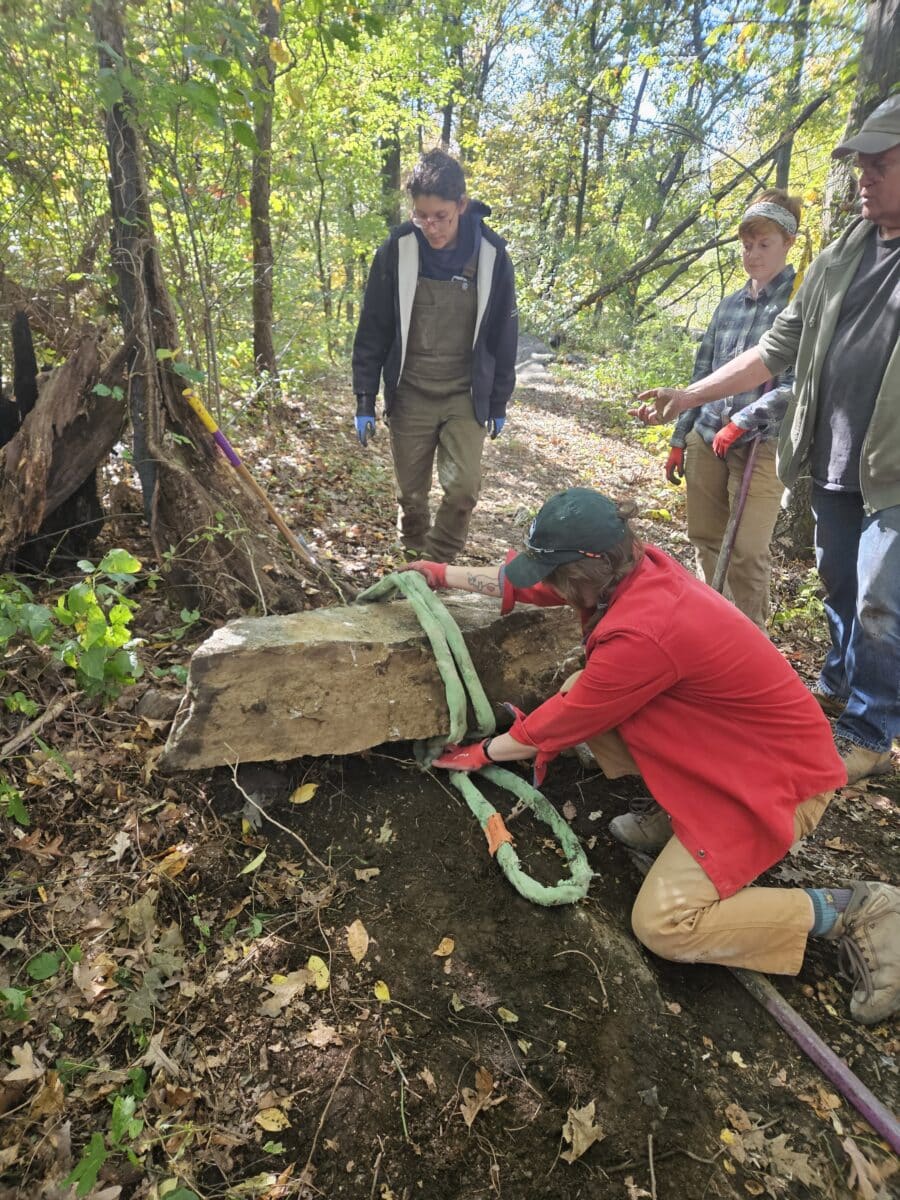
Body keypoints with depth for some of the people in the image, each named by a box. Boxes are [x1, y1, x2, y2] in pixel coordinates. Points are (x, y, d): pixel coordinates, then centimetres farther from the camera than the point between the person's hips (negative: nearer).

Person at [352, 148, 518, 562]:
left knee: (463, 485, -11)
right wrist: (365, 401, -4)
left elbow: (503, 333, 2)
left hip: (466, 396, 0)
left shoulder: (491, 253, -7)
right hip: (409, 394, 0)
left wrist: (498, 403, 4)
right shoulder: (397, 250, -8)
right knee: (411, 492, 7)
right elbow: (373, 329, -2)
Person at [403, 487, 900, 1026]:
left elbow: (565, 720, -17)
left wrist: (483, 753, -1)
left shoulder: (642, 634, -33)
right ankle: (677, 817, 11)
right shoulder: (635, 564, -9)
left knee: (663, 924, -13)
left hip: (777, 776, -9)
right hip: (728, 743, 9)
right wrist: (445, 574, 12)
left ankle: (853, 910, 0)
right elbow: (529, 584, 6)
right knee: (582, 693, -2)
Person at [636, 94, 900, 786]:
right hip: (832, 468, 5)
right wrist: (689, 397, 6)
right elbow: (776, 350, 12)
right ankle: (839, 685, 38)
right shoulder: (840, 259, 11)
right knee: (840, 589, 17)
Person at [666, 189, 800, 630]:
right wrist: (679, 440, 15)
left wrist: (742, 423, -17)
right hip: (706, 439, 6)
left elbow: (797, 382, -11)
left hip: (760, 444, -5)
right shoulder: (729, 304, 14)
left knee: (748, 552, -7)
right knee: (704, 540, 11)